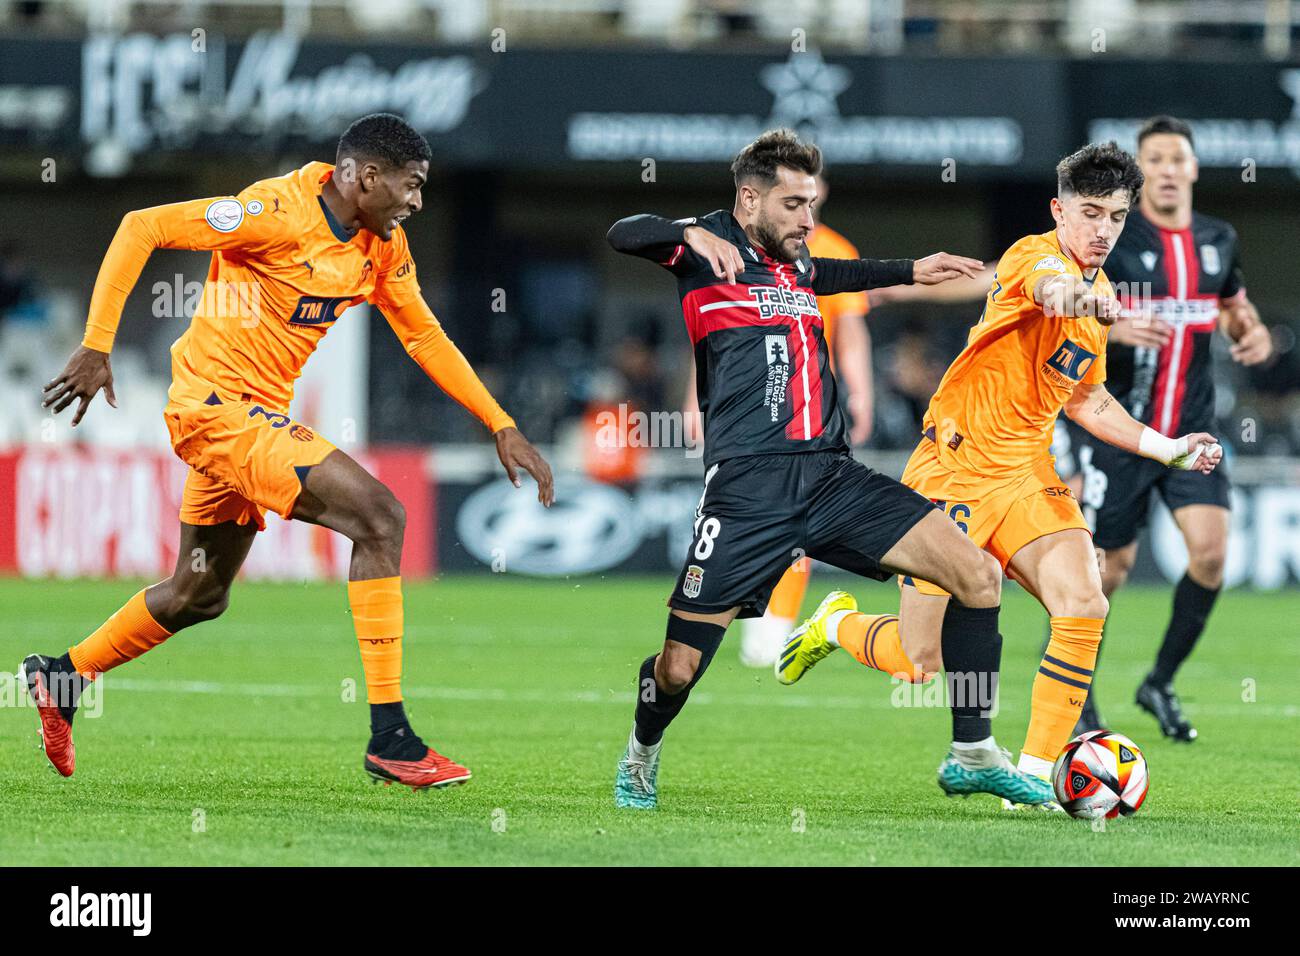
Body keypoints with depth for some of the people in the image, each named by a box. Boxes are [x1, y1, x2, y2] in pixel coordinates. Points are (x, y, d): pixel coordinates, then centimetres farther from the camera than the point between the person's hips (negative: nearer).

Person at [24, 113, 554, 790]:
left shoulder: (384, 245, 5)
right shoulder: (279, 213, -20)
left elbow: (423, 335, 16)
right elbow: (141, 228, -19)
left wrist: (502, 428, 11)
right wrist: (97, 346, -22)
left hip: (259, 415, 10)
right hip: (218, 404, -10)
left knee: (199, 596, 21)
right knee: (378, 517, -19)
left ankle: (62, 679, 40)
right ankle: (388, 737, -18)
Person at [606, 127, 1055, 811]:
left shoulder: (795, 264, 20)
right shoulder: (714, 247, 1)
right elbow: (623, 234, -16)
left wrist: (910, 271, 39)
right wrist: (691, 236, -34)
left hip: (831, 475, 6)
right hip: (749, 490, -6)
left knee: (978, 574, -7)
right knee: (679, 668, -7)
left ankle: (972, 757, 3)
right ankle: (642, 756, 28)